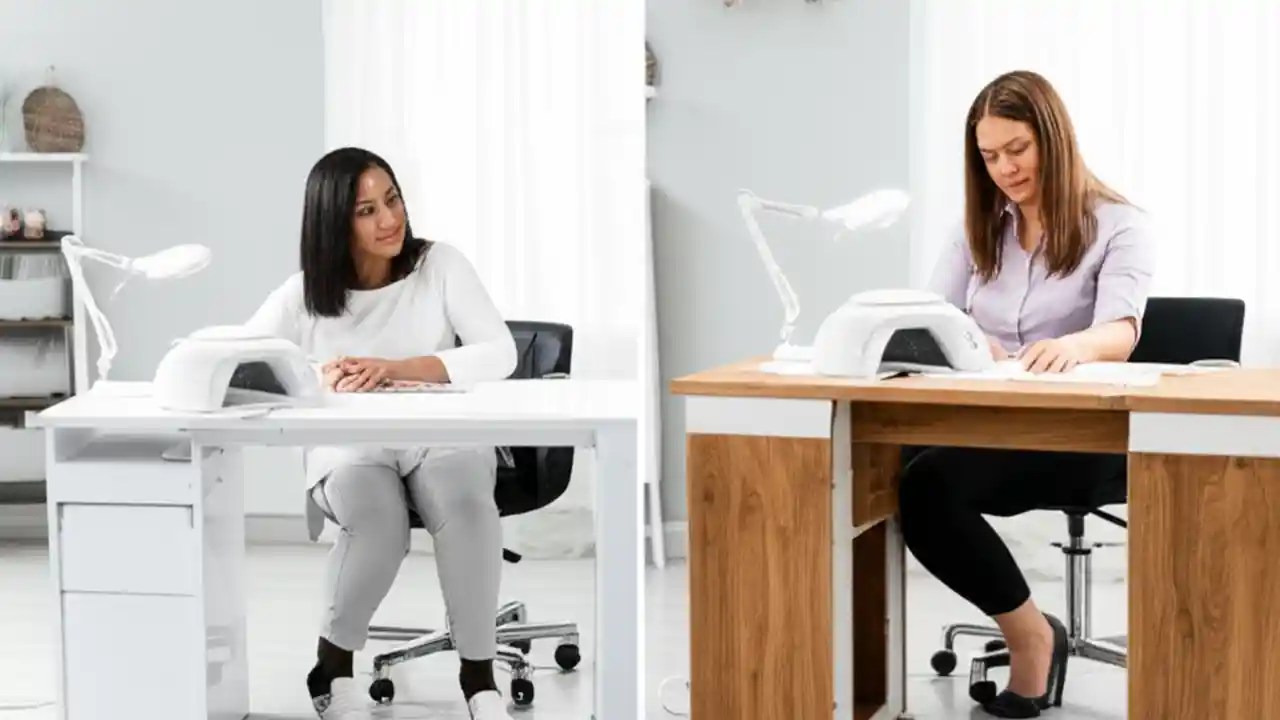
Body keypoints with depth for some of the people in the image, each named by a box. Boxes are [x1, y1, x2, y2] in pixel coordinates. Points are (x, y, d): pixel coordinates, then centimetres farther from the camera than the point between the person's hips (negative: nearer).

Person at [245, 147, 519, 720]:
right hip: (349, 448, 0)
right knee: (378, 524, -35)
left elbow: (499, 354, -12)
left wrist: (394, 369, -24)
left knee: (465, 505, -35)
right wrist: (316, 375, -26)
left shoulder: (439, 265, -2)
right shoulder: (305, 294, -1)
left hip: (441, 439, 1)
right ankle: (332, 667, -12)